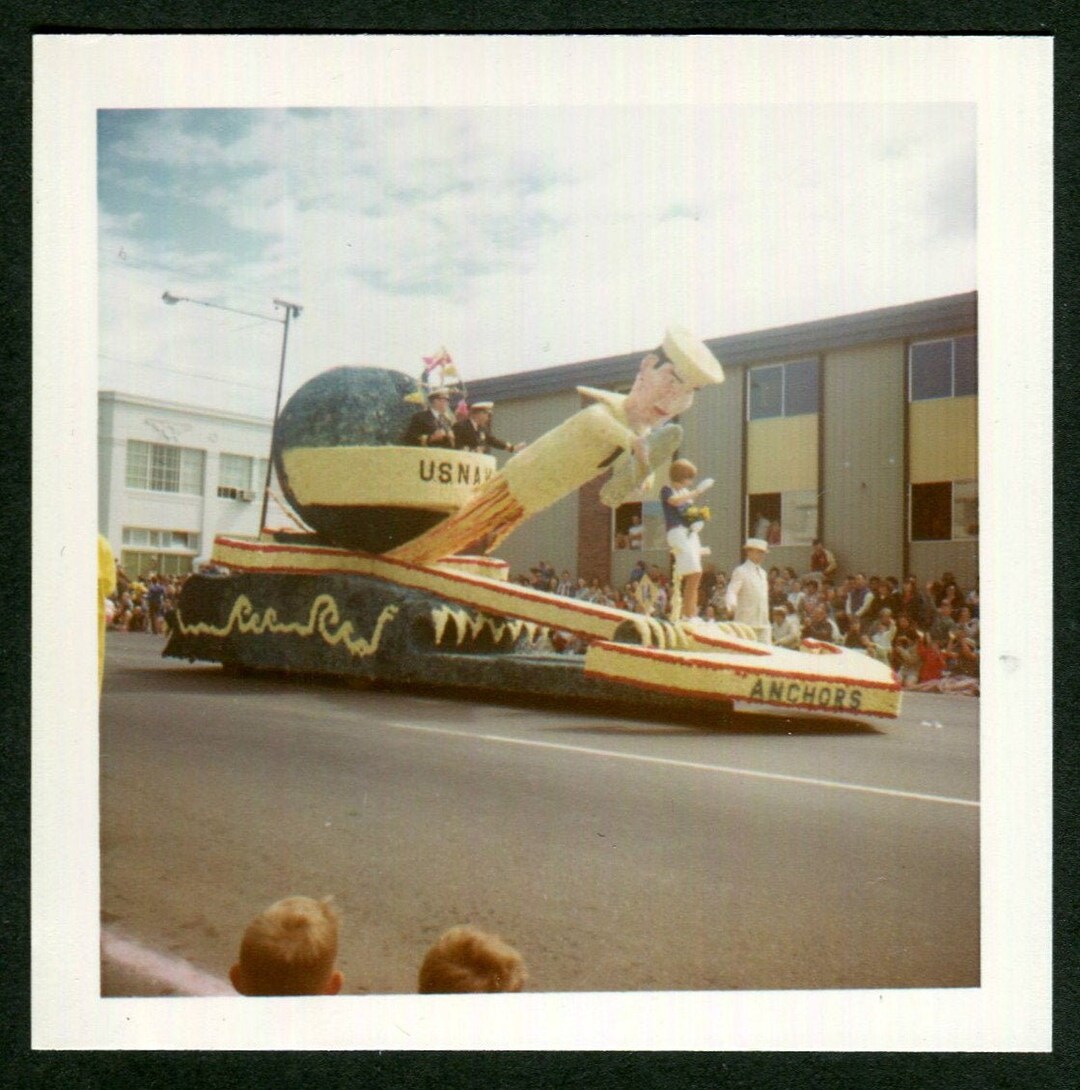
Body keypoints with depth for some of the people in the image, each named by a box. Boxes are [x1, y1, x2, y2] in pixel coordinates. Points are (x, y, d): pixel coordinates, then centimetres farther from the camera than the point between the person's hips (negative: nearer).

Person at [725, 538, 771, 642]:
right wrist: (731, 605, -35)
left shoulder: (763, 573, 19)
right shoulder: (741, 571, -3)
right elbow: (731, 592, -14)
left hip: (764, 623, 7)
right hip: (746, 622, -7)